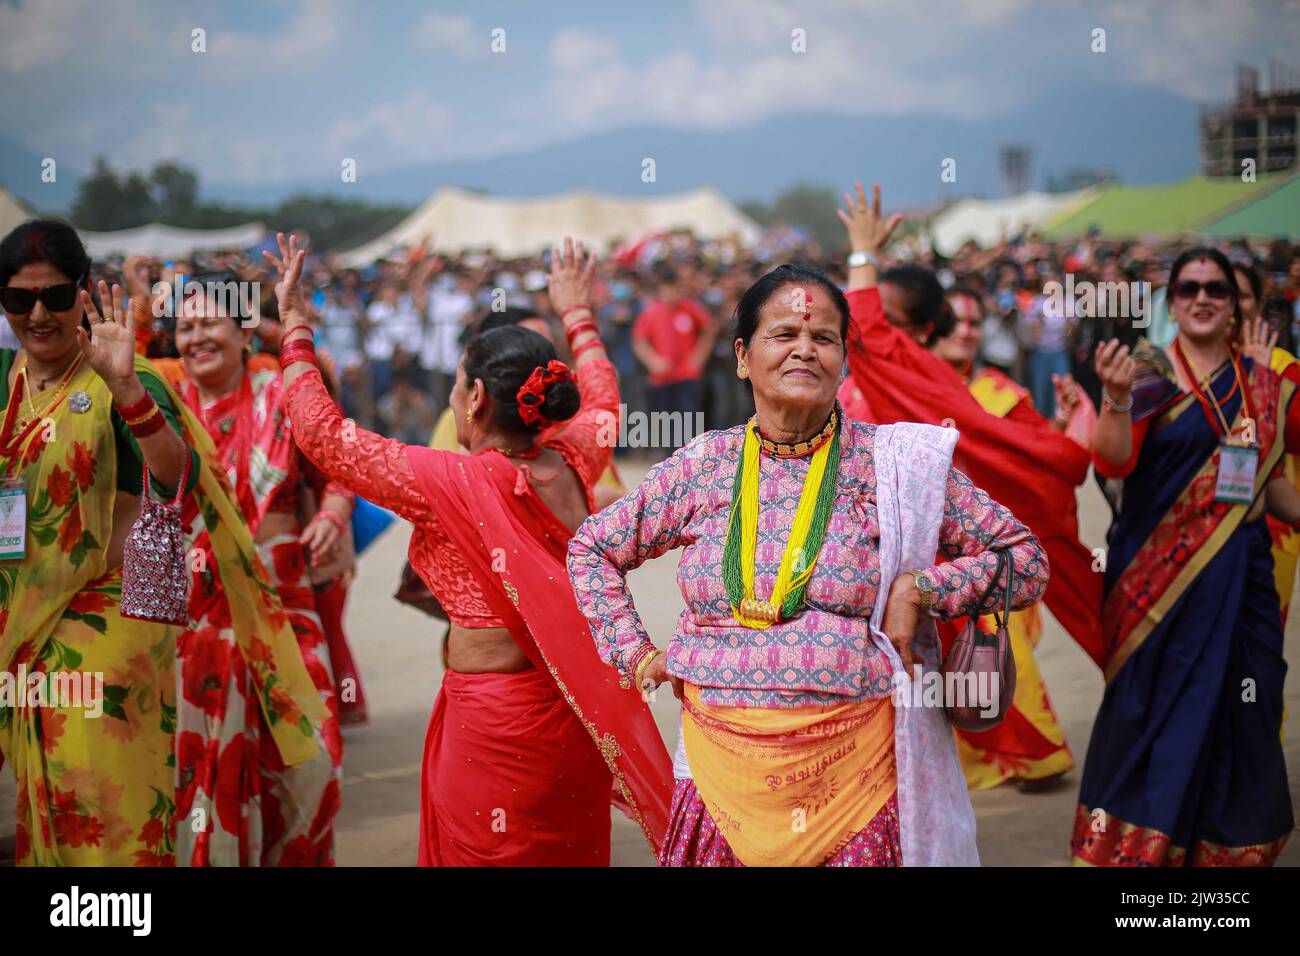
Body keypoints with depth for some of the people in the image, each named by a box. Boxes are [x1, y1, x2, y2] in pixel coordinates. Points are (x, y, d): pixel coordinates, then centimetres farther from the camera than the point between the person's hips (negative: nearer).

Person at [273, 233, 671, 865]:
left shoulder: (451, 482, -18)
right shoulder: (572, 466, -1)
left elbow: (321, 433, -11)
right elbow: (601, 402, 23)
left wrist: (295, 326, 0)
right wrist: (576, 313, 37)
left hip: (494, 714, -6)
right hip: (573, 711, 6)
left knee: (487, 853, 7)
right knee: (571, 851, 18)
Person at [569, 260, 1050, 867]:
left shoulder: (896, 464, 1)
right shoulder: (703, 467, 6)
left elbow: (1027, 560, 5)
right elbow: (591, 548, 19)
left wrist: (919, 588, -7)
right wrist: (635, 654, 9)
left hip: (853, 769, -2)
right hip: (725, 765, 2)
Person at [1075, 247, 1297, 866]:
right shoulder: (1150, 372, -4)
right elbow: (1113, 462, -17)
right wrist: (1116, 399, -33)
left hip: (1239, 575, 4)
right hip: (1159, 574, -4)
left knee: (1238, 715, 5)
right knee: (1155, 707, 0)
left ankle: (1229, 845, 20)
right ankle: (1132, 848, 11)